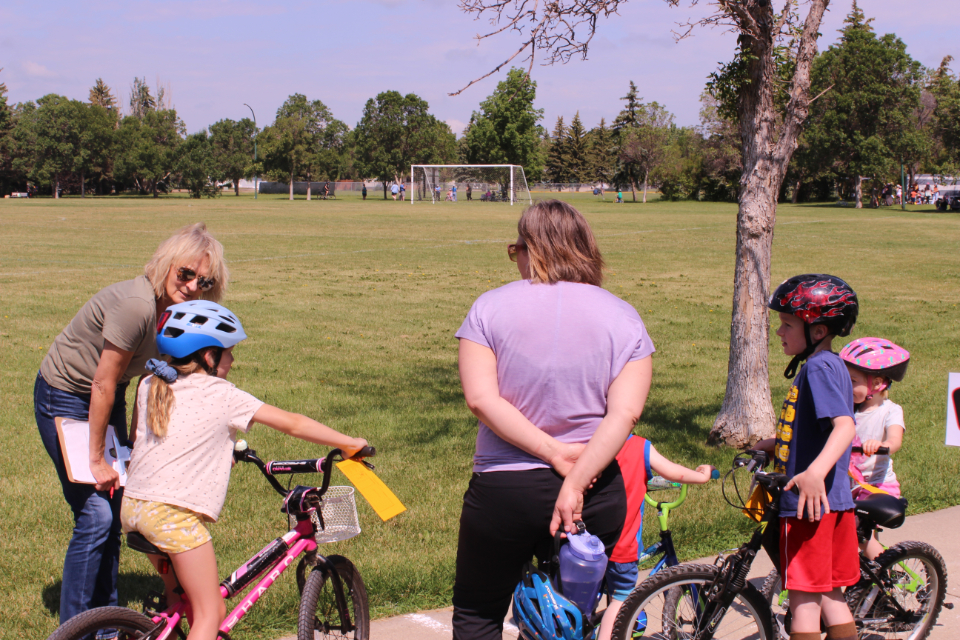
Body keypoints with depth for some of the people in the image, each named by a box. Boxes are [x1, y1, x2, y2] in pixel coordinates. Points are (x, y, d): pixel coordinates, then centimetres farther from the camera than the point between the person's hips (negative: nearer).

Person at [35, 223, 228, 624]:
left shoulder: (176, 309, -7)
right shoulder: (136, 305, -32)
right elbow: (102, 385, -27)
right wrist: (96, 459, -19)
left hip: (106, 401, 8)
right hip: (65, 400, -8)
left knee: (114, 513, 12)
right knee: (94, 516, -12)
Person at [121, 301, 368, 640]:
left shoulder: (149, 386, 12)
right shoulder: (222, 395, -4)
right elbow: (292, 424, -3)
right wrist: (349, 444, 6)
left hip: (132, 506, 7)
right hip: (174, 513, -7)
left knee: (178, 595, 27)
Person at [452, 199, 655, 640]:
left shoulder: (490, 307, -3)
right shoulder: (622, 317, 0)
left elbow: (481, 398, -15)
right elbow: (626, 412, -13)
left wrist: (555, 452, -14)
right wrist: (575, 482, -17)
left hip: (502, 488, -2)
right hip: (595, 495, 2)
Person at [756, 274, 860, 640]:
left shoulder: (819, 367, -16)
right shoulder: (828, 365, 15)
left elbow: (844, 425, -30)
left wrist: (816, 471, -43)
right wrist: (768, 445, 25)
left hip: (809, 502, -10)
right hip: (831, 501, 10)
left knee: (804, 598, -3)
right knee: (830, 595, 16)